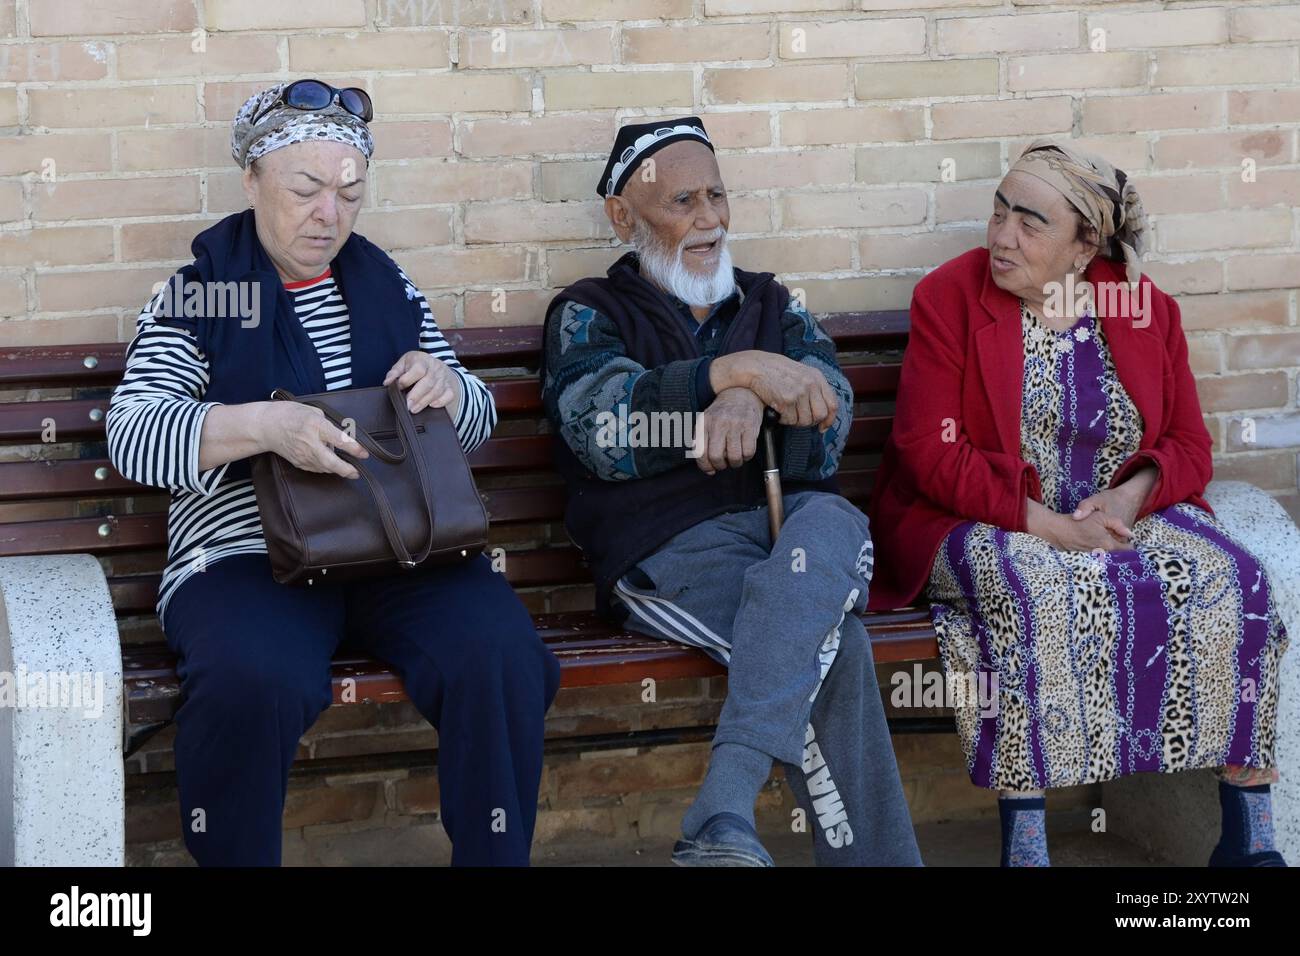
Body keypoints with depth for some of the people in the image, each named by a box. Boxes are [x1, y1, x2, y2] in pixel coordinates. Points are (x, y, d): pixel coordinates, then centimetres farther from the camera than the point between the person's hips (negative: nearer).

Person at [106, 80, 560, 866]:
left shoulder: (388, 288, 17)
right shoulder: (197, 296, 5)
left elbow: (477, 426, 22)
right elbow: (133, 434, -9)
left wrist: (447, 386, -4)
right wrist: (263, 426, -27)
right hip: (250, 554, -3)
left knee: (499, 652, -27)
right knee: (251, 677, -36)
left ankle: (497, 859, -10)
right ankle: (232, 860, -13)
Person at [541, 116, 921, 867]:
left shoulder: (773, 306, 25)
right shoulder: (589, 314, 14)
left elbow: (827, 421, 6)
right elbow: (604, 431, -9)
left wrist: (751, 402, -18)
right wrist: (736, 372, -23)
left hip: (791, 516, 3)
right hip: (670, 546, -2)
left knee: (832, 525, -37)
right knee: (831, 643, -33)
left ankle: (725, 810, -48)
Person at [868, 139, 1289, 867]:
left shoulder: (1148, 310, 3)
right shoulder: (950, 298, -6)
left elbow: (1190, 445, 6)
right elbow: (930, 452, -12)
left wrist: (1133, 495, -17)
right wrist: (1047, 525, -21)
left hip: (1125, 514, 3)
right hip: (986, 524, -3)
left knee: (1234, 581, -23)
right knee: (1035, 594, -37)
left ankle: (1249, 834, -16)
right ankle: (1023, 839, -30)